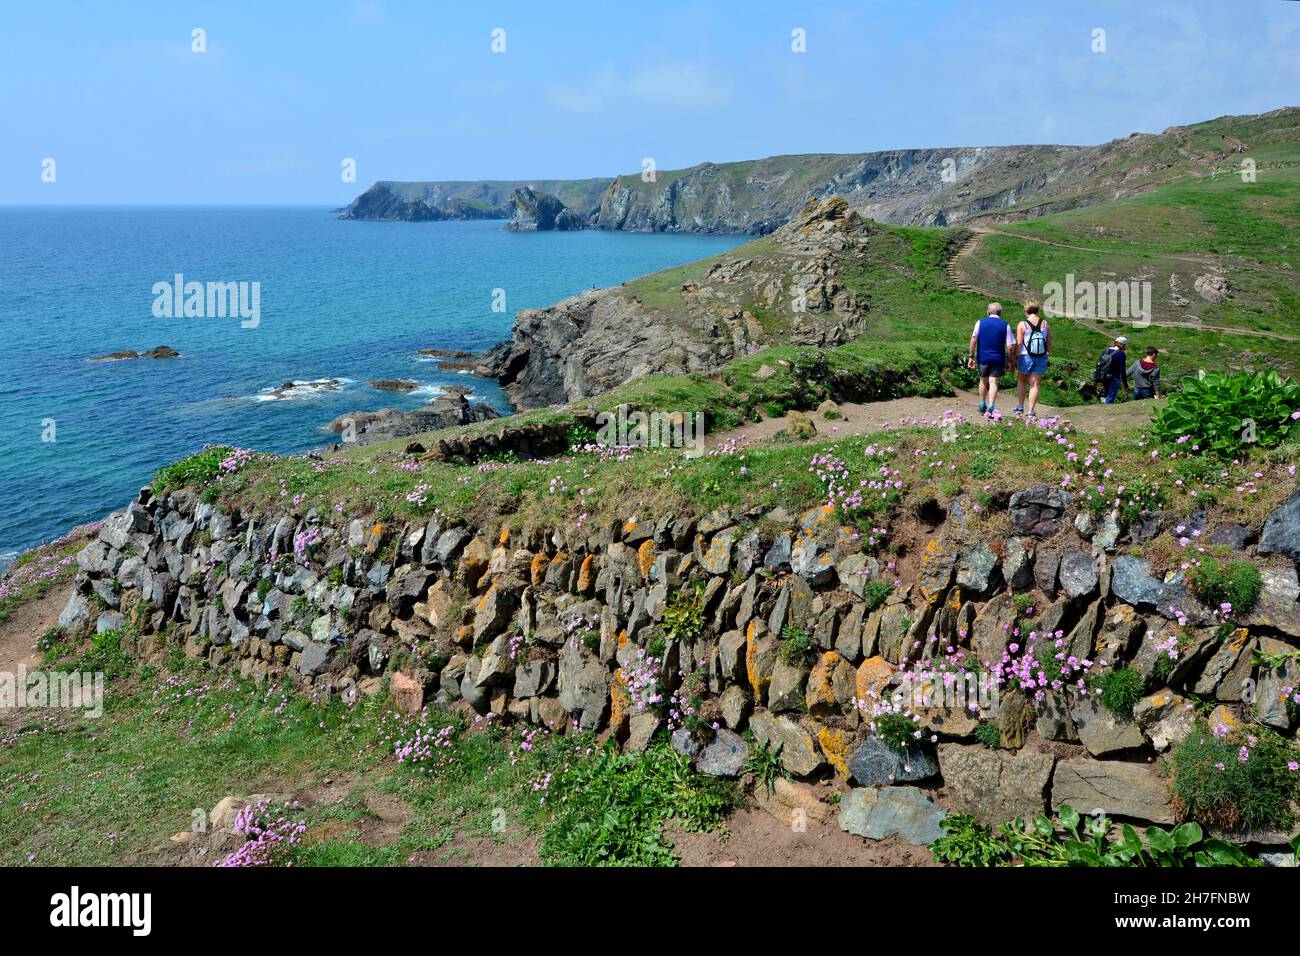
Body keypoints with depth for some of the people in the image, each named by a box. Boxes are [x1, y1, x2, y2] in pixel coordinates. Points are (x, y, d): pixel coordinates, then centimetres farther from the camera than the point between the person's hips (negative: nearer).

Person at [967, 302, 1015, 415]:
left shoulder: (980, 322, 1)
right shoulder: (1005, 326, 0)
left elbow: (973, 339, -5)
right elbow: (1010, 346, -4)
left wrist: (971, 356, -1)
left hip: (982, 357, 1)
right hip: (998, 358, -1)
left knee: (983, 381, 17)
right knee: (993, 382, 0)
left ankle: (982, 406, 27)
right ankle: (991, 407, -12)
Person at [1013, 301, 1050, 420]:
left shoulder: (1022, 325, -8)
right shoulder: (1045, 324, 2)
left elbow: (1018, 344, -9)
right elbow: (1049, 343, 6)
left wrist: (1015, 359, -2)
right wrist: (1047, 355, 18)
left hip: (1026, 357, -2)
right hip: (1041, 358, 2)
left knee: (1023, 382, 19)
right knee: (1034, 385, 4)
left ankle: (1020, 407, 20)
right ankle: (1030, 412, 1)